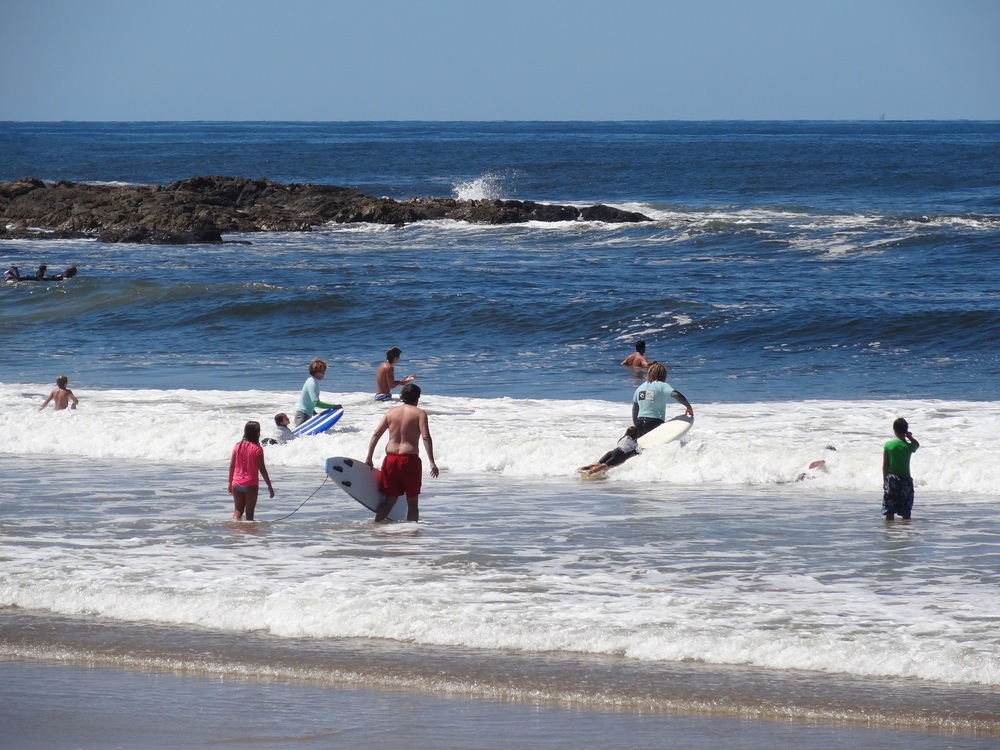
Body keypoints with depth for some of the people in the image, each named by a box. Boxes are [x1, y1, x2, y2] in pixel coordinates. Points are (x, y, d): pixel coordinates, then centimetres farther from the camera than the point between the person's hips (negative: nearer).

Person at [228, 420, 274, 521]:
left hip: (237, 483, 4)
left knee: (238, 510, 13)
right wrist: (269, 486, -3)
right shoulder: (257, 449, -11)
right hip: (251, 484, -4)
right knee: (249, 512, 5)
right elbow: (262, 469, -10)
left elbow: (231, 466, 6)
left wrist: (230, 483, 18)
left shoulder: (238, 446, 2)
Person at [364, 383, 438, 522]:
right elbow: (426, 437, -14)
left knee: (389, 501, 14)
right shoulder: (419, 413, -3)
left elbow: (376, 435, 6)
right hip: (410, 459, -4)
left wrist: (369, 458, 9)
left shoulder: (391, 412, 10)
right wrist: (432, 462, -15)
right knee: (412, 502, 8)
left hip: (391, 458, 4)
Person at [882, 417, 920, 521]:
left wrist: (885, 480, 8)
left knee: (889, 512, 2)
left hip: (891, 479, 0)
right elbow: (917, 445, 17)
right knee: (906, 513, 5)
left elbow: (885, 466, -1)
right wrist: (909, 436, 2)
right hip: (905, 479, 0)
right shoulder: (908, 446, -8)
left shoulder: (888, 445, -6)